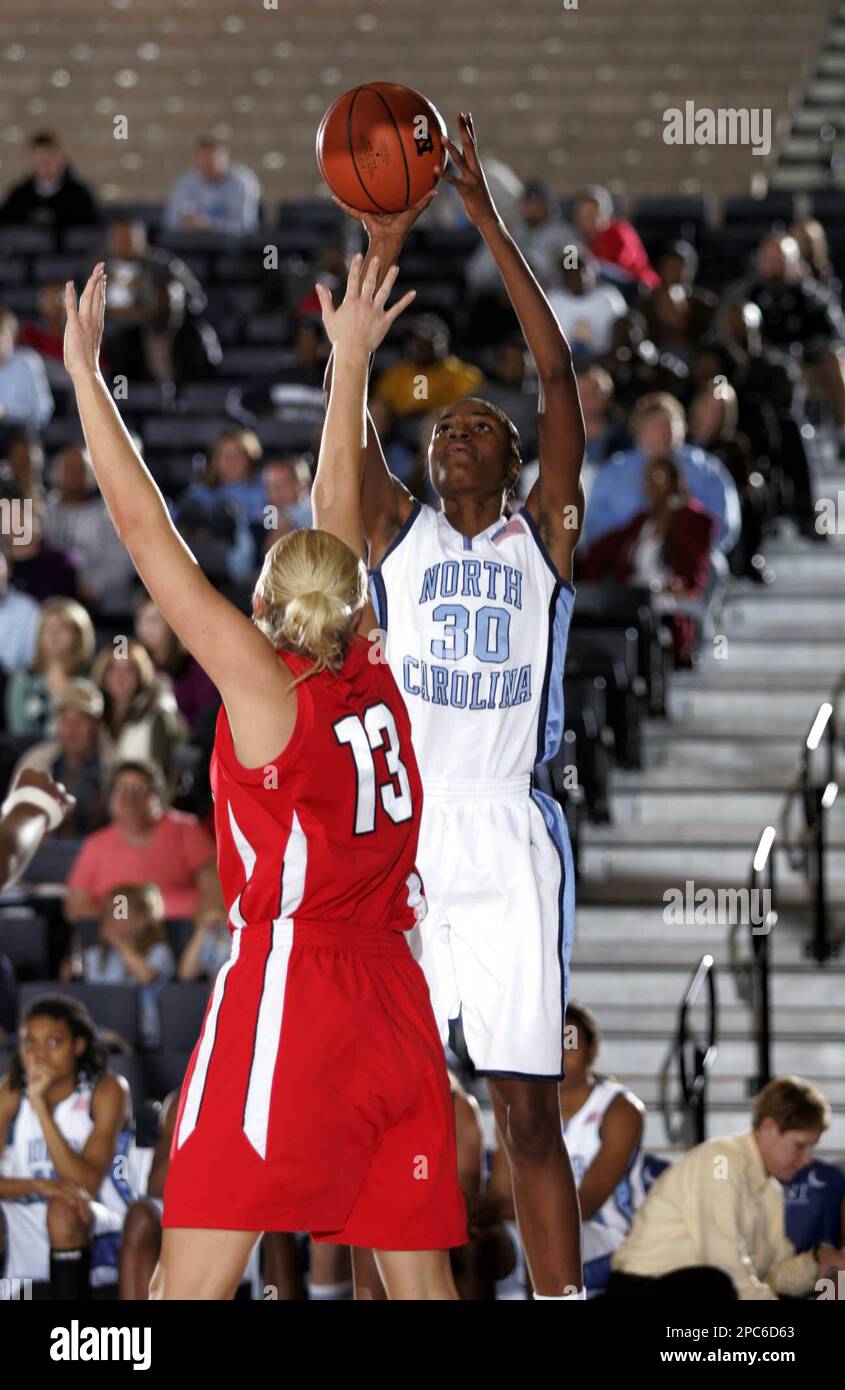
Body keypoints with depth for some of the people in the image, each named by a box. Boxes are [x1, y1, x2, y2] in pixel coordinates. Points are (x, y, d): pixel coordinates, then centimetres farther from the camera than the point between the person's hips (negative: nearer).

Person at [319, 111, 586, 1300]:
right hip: (400, 833, 1)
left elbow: (558, 373, 2)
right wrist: (384, 241, -5)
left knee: (529, 1112, -1)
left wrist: (488, 218, -1)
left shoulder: (544, 535, 10)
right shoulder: (397, 531, 12)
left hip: (509, 837, -1)